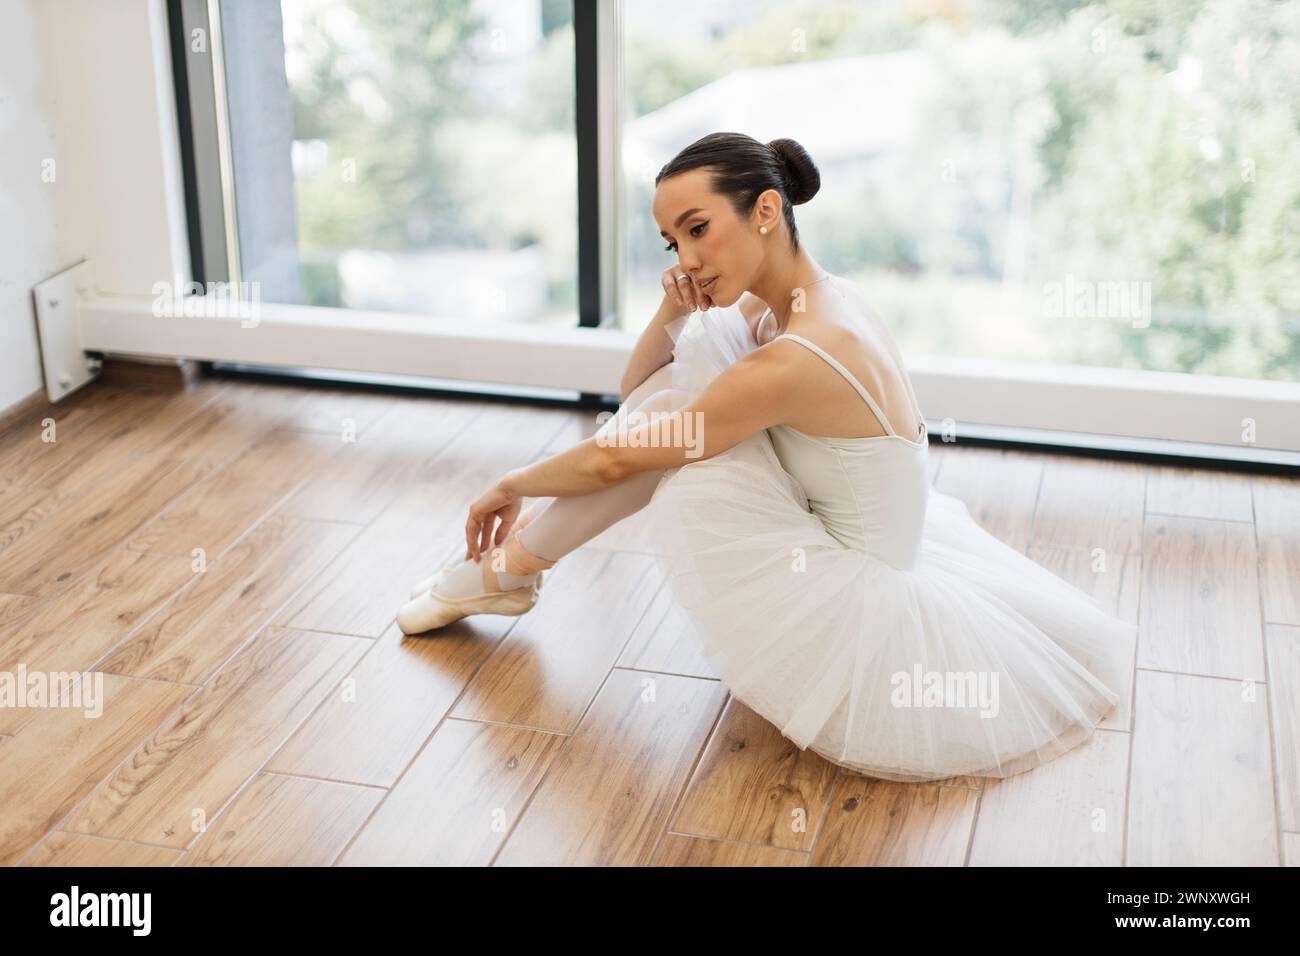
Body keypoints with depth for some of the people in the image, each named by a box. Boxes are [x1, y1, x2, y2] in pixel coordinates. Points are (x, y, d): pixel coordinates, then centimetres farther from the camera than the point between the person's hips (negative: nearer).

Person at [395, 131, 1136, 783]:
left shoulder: (795, 359, -28)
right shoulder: (813, 295, 0)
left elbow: (611, 462, -16)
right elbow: (637, 388, 10)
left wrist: (512, 485, 1)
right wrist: (672, 315, -9)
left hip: (857, 615, -9)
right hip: (881, 560, 9)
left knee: (678, 413, -10)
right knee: (678, 387, 3)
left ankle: (509, 572, 10)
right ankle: (516, 566, 11)